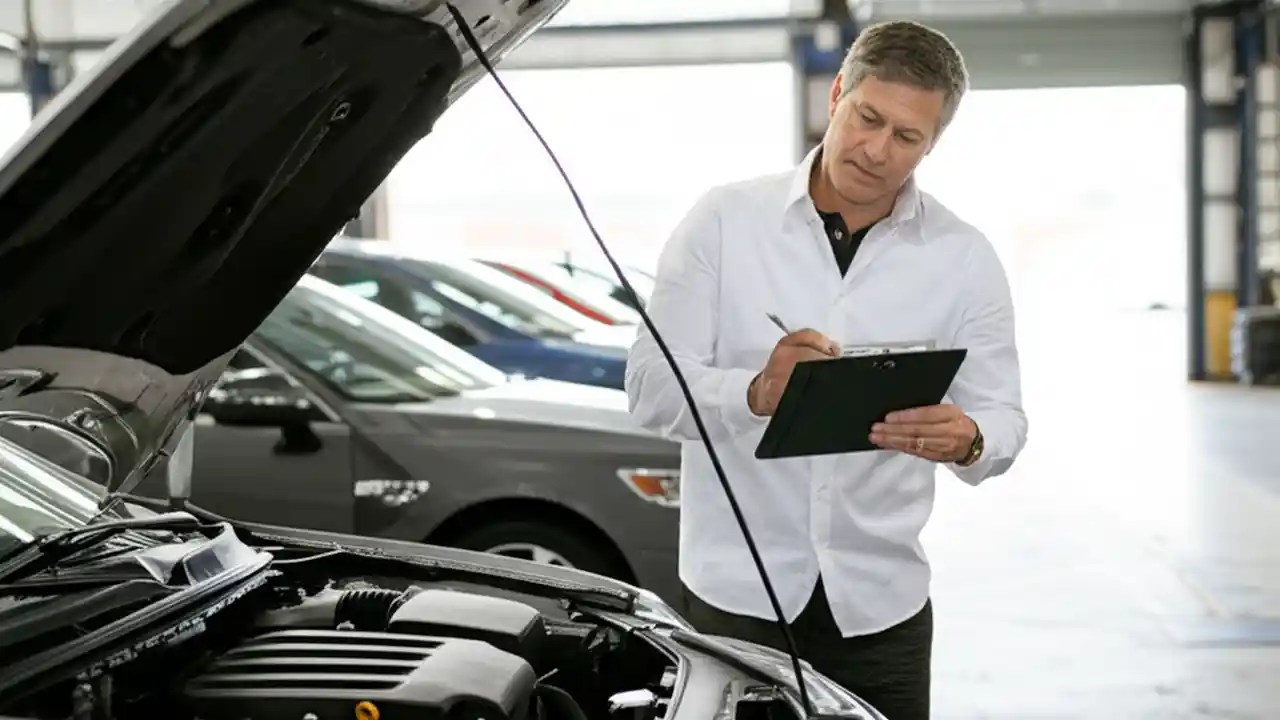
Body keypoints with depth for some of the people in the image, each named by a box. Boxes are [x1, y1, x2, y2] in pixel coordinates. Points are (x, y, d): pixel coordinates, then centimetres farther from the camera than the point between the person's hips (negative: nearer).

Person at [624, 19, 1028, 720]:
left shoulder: (964, 259, 2)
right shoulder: (724, 220, -3)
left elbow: (1002, 418, 1)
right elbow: (651, 384, -8)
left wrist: (967, 439, -24)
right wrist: (756, 392, -27)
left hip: (880, 601, 2)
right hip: (734, 589, -1)